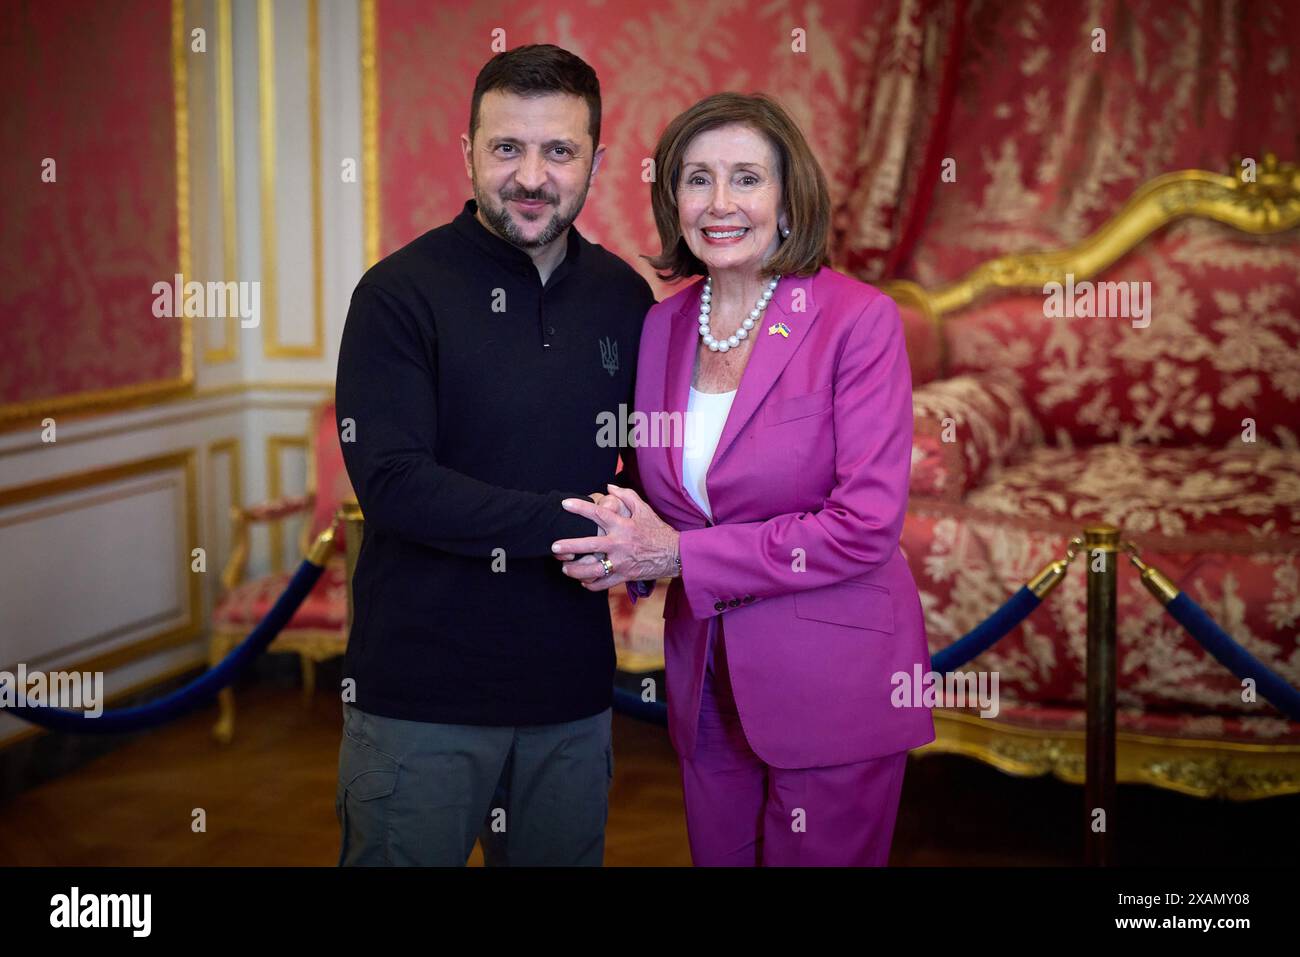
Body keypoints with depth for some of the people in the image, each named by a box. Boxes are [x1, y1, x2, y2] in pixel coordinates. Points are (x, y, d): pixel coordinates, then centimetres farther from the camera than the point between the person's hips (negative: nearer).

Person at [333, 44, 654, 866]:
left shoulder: (626, 297, 5)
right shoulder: (401, 293, -8)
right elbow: (392, 484, -17)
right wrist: (573, 527, -19)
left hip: (573, 691, 4)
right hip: (422, 696, -4)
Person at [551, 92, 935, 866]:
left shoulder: (859, 320, -13)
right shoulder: (664, 324, 4)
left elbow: (866, 525, -19)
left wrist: (681, 556, -18)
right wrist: (631, 544, -9)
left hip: (831, 688, -5)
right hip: (708, 686, 5)